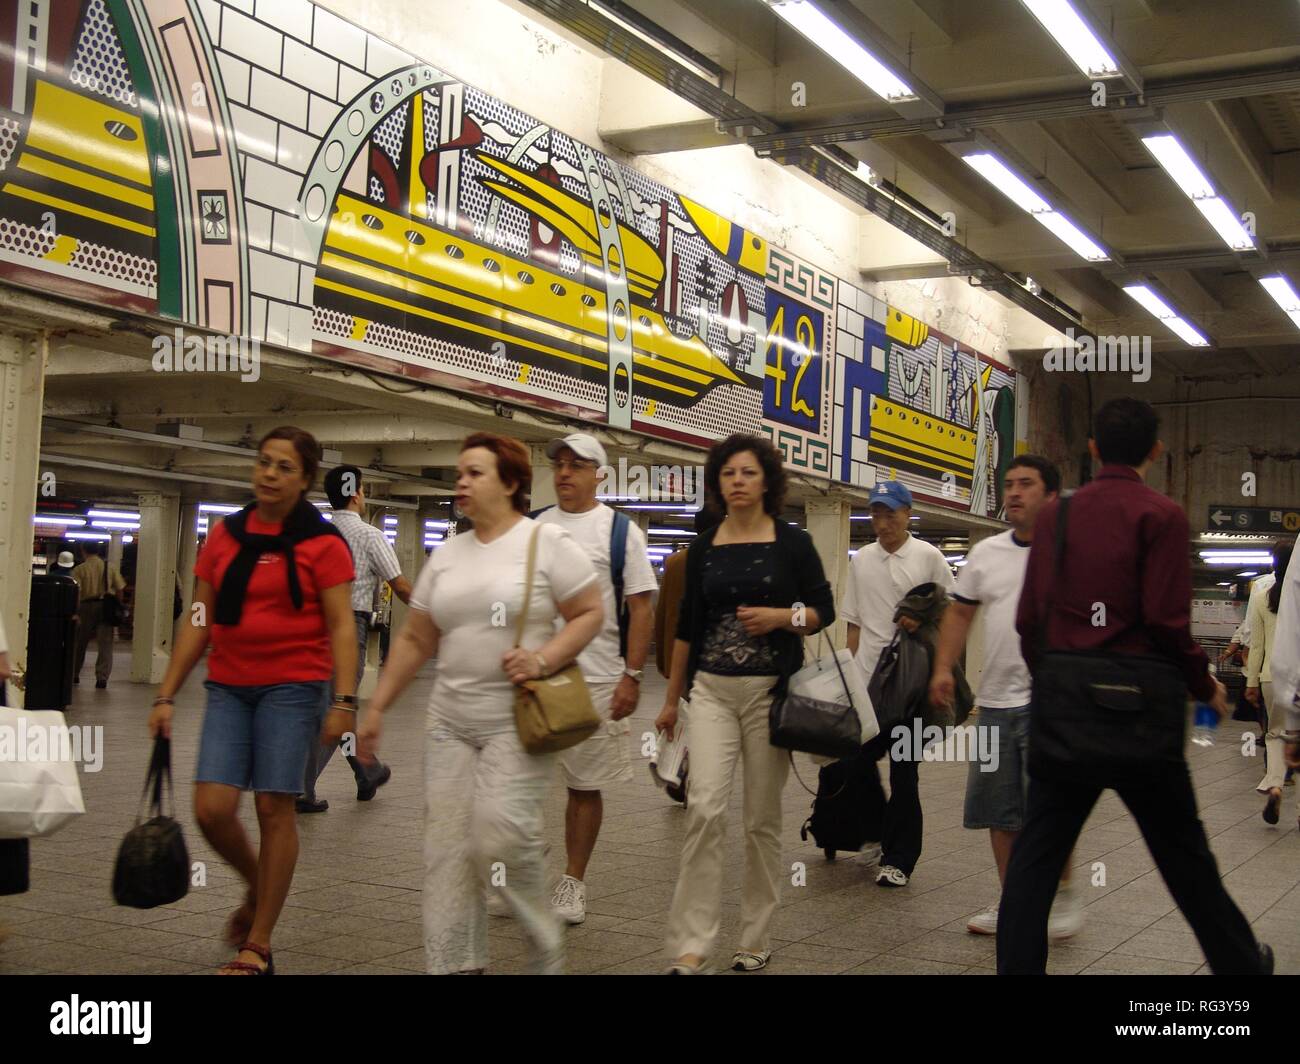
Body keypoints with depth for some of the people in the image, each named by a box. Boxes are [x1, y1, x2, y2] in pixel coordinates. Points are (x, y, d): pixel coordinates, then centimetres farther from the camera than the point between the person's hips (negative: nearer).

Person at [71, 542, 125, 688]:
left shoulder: (79, 569, -3)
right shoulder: (111, 567, 4)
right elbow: (119, 588, 1)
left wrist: (74, 612, -12)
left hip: (86, 606, 0)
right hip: (106, 606, 0)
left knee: (80, 643, 16)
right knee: (105, 644, 0)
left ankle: (74, 675, 27)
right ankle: (102, 677, -10)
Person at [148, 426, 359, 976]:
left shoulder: (322, 543, -4)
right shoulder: (224, 535, 9)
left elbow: (341, 627, -8)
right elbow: (198, 622, 12)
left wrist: (344, 701, -17)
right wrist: (166, 695, 9)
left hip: (292, 688, -4)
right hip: (229, 688, 4)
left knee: (274, 808, -2)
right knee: (211, 809, -5)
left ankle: (258, 947, 11)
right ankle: (256, 886, 27)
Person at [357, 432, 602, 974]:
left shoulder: (547, 542, -3)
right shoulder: (446, 555, 12)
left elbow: (591, 613, -4)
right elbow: (414, 640, 15)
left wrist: (545, 657, -18)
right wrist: (376, 708, 12)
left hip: (519, 720, -6)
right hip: (450, 721, 6)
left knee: (500, 834, -15)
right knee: (447, 845, 3)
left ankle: (545, 944, 9)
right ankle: (452, 963, 13)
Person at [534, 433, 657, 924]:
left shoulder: (621, 531, -2)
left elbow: (641, 608, -4)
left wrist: (632, 676, -11)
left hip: (595, 681, -3)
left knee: (585, 785, 6)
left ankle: (573, 882, 19)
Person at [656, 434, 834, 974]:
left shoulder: (792, 542, 2)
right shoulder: (703, 548, 8)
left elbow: (824, 610, 5)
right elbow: (687, 625, 13)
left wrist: (781, 616, -15)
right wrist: (671, 699, 14)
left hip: (771, 691, -1)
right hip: (712, 690, 1)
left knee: (763, 818, 5)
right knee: (705, 809, -12)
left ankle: (755, 939, 19)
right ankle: (690, 945, -8)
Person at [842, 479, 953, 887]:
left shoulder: (928, 557, -2)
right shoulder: (861, 560, 10)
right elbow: (854, 621, 13)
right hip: (867, 679, 4)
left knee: (904, 774, 1)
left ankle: (899, 858, 9)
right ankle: (880, 834, 27)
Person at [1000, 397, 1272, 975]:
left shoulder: (1054, 513, 6)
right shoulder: (1160, 515, -7)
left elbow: (1028, 617, 6)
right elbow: (1167, 620, -11)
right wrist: (1204, 685, 5)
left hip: (1062, 701, 3)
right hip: (1136, 699, -3)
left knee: (1036, 851, 7)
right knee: (1181, 848, 13)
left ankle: (1017, 964, 6)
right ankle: (1239, 961, 30)